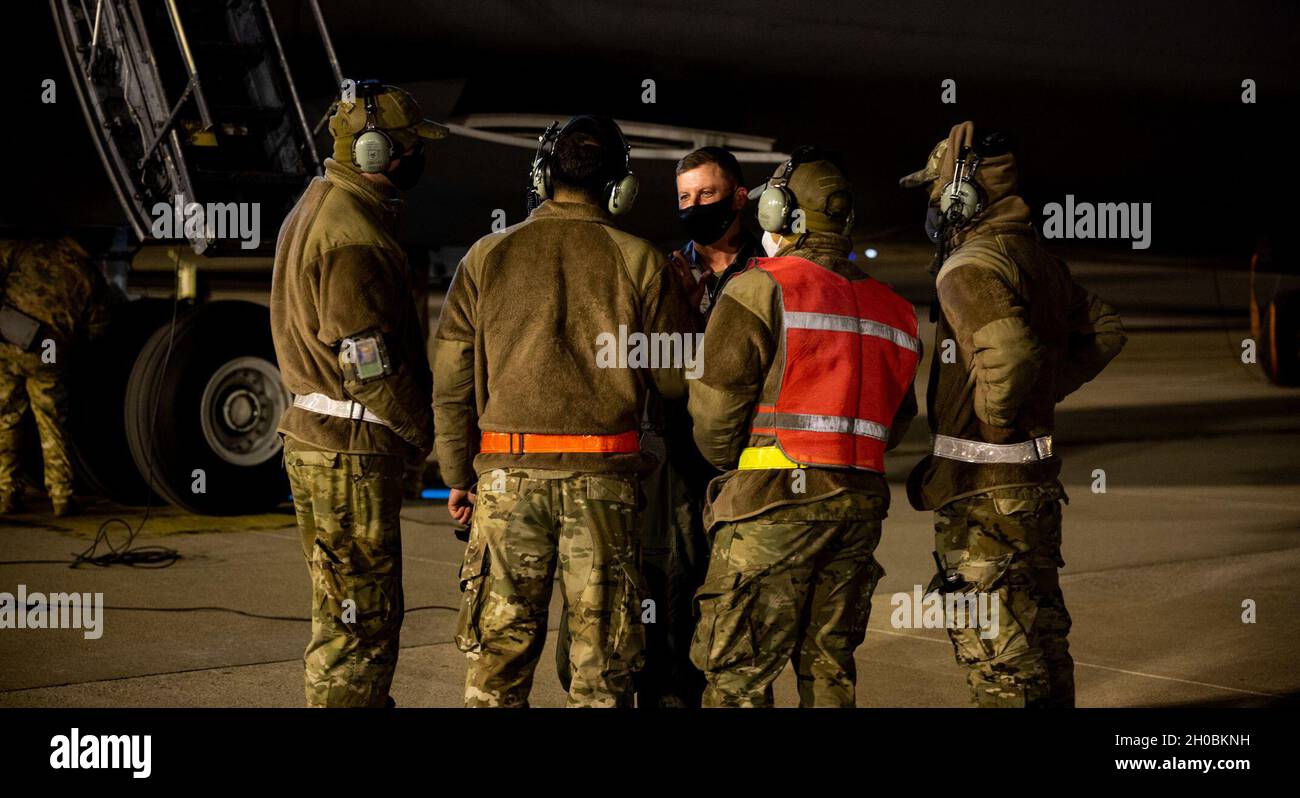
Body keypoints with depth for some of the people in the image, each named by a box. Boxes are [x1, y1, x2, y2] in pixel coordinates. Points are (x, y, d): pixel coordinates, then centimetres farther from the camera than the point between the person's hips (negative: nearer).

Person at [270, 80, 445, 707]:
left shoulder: (318, 209, 15)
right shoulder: (353, 236, -19)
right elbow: (369, 365, -22)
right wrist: (425, 434, -8)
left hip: (317, 442, 11)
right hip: (353, 451, -11)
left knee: (346, 612, 20)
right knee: (359, 621, -5)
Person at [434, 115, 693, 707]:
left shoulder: (488, 257, 3)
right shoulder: (639, 263, -1)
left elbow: (452, 379, 3)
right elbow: (677, 379, 1)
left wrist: (458, 476, 12)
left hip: (507, 474, 1)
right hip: (605, 480, -1)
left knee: (499, 645, 8)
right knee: (601, 659, 6)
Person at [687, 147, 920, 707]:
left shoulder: (762, 288, -5)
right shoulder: (890, 308, 15)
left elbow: (715, 403, -8)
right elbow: (894, 423, 16)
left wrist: (728, 466, 9)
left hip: (773, 503, -6)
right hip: (859, 506, 6)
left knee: (736, 674, -3)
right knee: (829, 667, 13)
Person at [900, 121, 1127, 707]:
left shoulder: (971, 266, -16)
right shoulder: (1039, 258, 13)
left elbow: (1009, 355, -30)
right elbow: (1104, 332, 22)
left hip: (983, 483, -9)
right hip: (1039, 476, 9)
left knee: (992, 644, -4)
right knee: (1040, 628, 17)